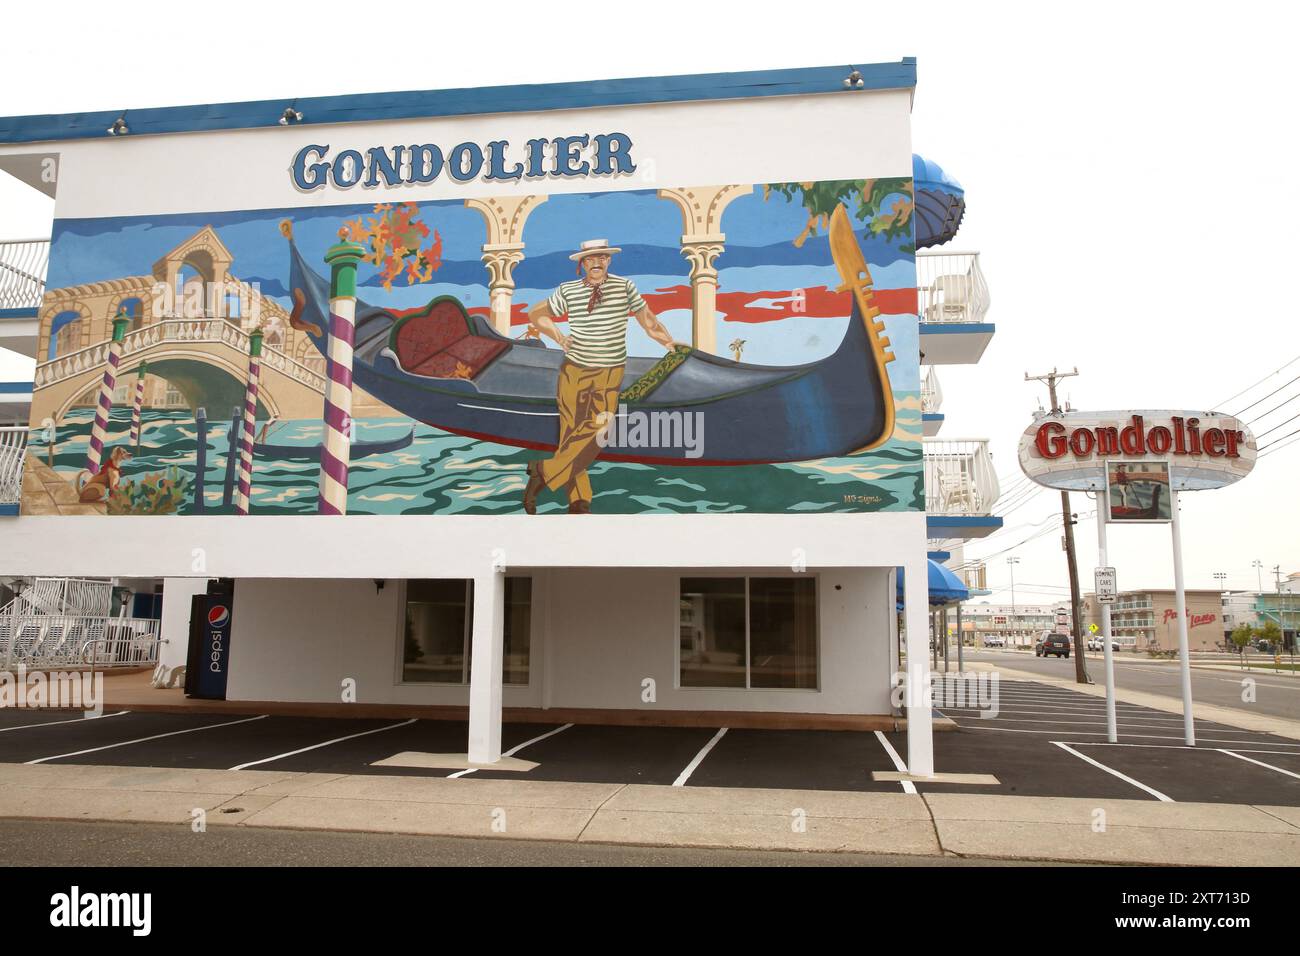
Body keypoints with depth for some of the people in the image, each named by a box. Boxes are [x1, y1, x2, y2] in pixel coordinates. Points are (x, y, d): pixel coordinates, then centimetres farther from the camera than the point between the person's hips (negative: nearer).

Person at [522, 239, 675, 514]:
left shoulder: (624, 286, 0)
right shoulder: (567, 291, 1)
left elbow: (648, 319, 3)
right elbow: (535, 314, 13)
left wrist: (670, 343, -13)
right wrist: (559, 338, 1)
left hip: (610, 374, 0)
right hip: (574, 372, 0)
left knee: (597, 434, -13)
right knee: (572, 434, -1)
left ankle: (543, 472, 1)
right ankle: (579, 502, 9)